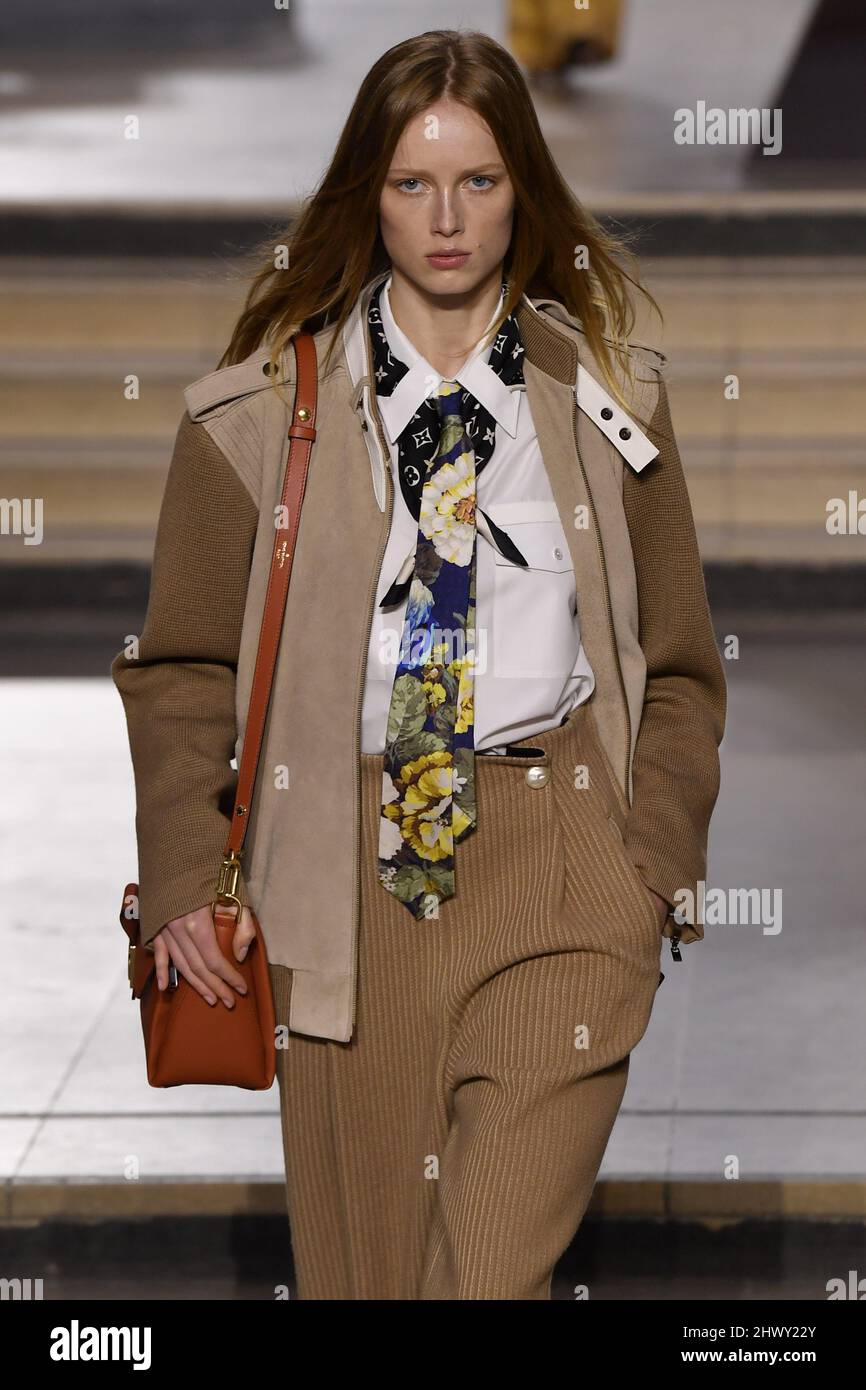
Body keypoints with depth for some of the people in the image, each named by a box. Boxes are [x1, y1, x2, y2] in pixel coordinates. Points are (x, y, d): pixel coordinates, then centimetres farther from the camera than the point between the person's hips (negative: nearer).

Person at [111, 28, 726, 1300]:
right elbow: (184, 664, 8)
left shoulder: (608, 396, 8)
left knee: (498, 1259, -12)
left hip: (561, 860, 0)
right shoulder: (265, 403, 4)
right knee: (360, 1246, 7)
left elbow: (679, 666, 12)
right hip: (347, 861, 1)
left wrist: (660, 867, 2)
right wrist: (184, 879, -1)